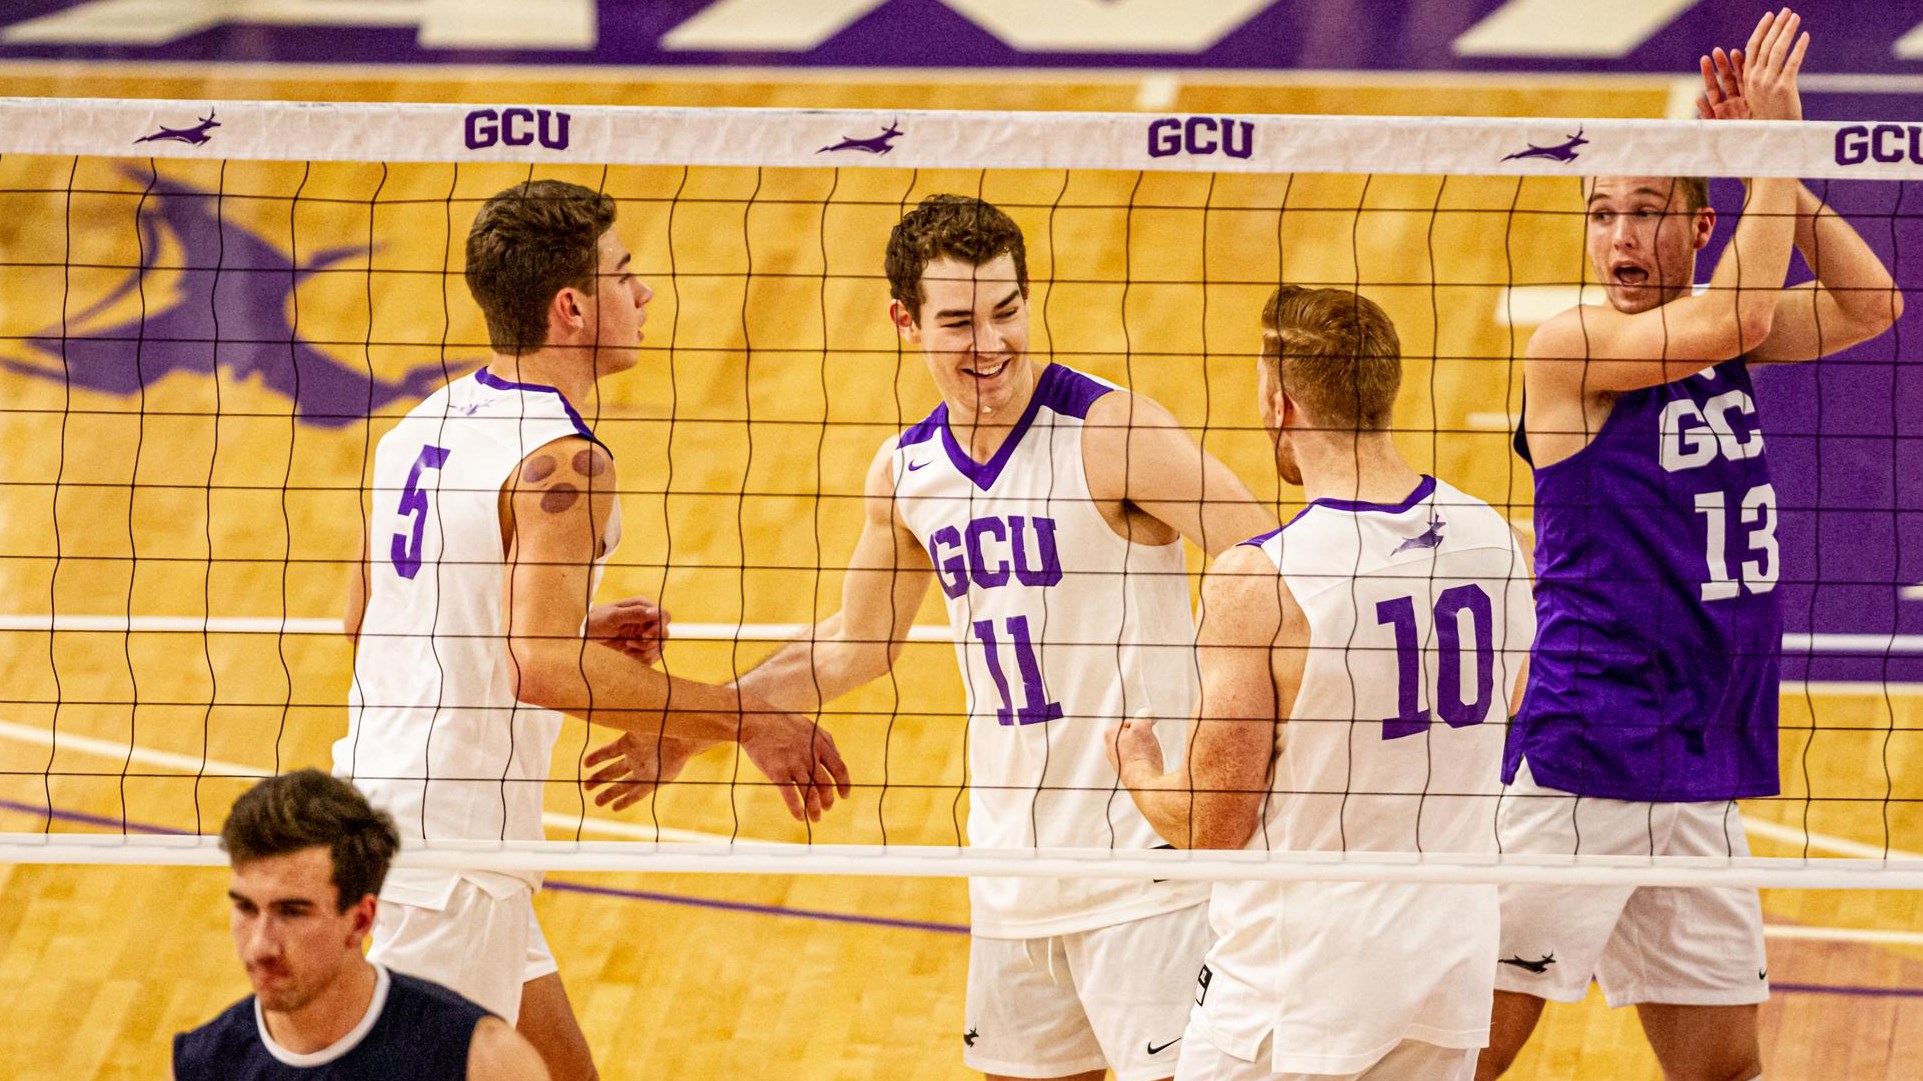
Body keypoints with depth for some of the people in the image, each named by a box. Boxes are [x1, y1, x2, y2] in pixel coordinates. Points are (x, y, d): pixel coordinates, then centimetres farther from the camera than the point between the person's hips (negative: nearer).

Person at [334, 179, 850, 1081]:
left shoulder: (422, 428, 11)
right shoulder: (563, 461, -16)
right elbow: (544, 671, -27)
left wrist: (576, 632, 19)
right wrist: (743, 720, -22)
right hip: (448, 847, -10)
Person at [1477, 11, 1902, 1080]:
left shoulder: (1719, 333, 11)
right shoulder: (1572, 345, -9)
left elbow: (1867, 305, 7)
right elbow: (1734, 319, -21)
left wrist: (1774, 156, -2)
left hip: (1698, 778, 7)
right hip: (1577, 761, -7)